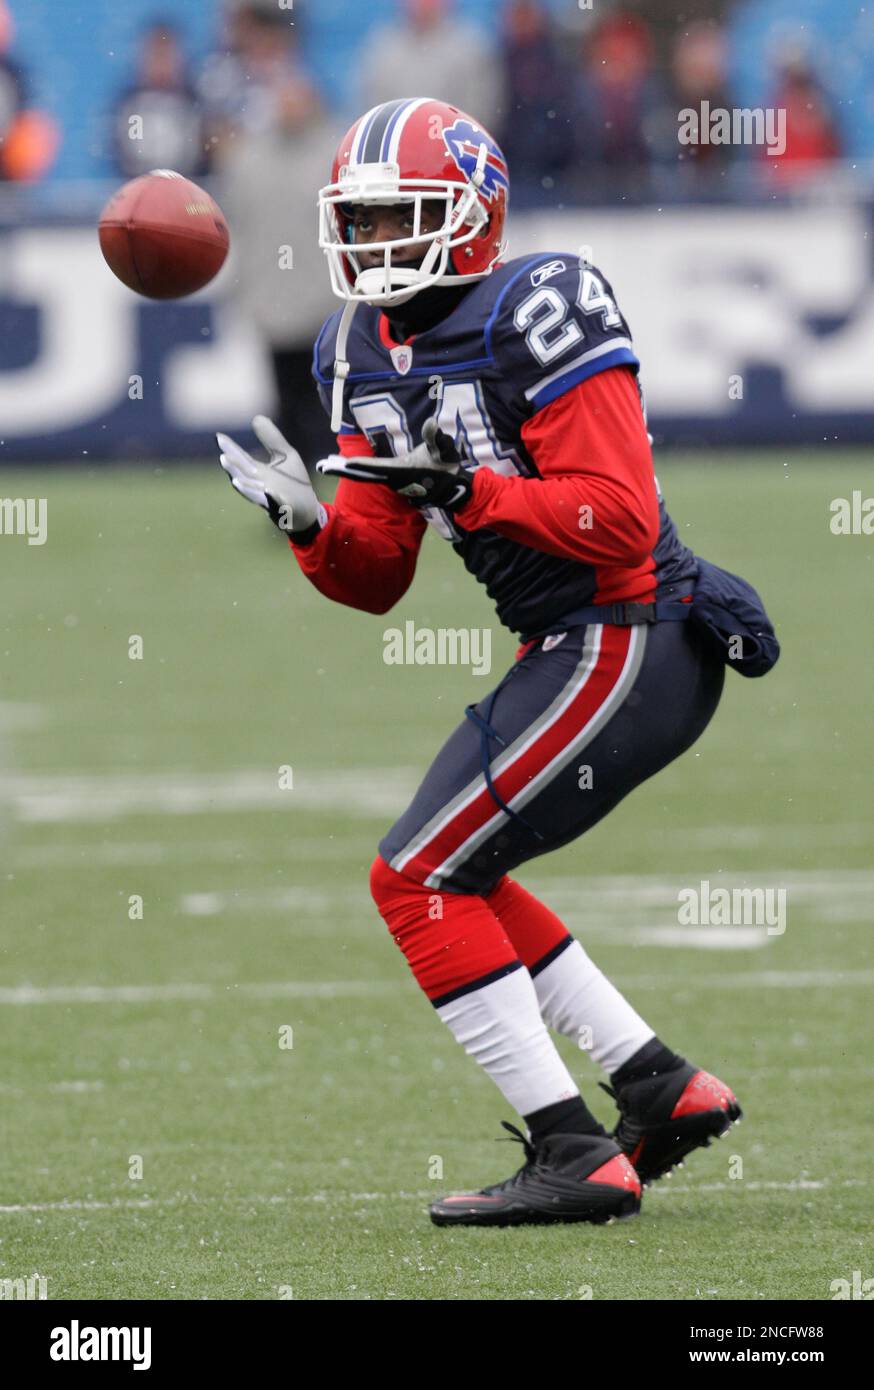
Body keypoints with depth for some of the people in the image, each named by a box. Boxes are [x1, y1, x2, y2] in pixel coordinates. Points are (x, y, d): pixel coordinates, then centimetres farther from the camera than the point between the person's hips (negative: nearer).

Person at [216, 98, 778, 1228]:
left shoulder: (537, 314, -17)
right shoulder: (364, 351, 11)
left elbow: (620, 522, -23)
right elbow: (377, 582, 11)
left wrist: (464, 489, -29)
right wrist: (311, 525, -9)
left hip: (624, 643, -10)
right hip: (573, 652, 10)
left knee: (422, 880, -9)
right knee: (456, 879, 19)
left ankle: (573, 1157, -8)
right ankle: (661, 1088, 19)